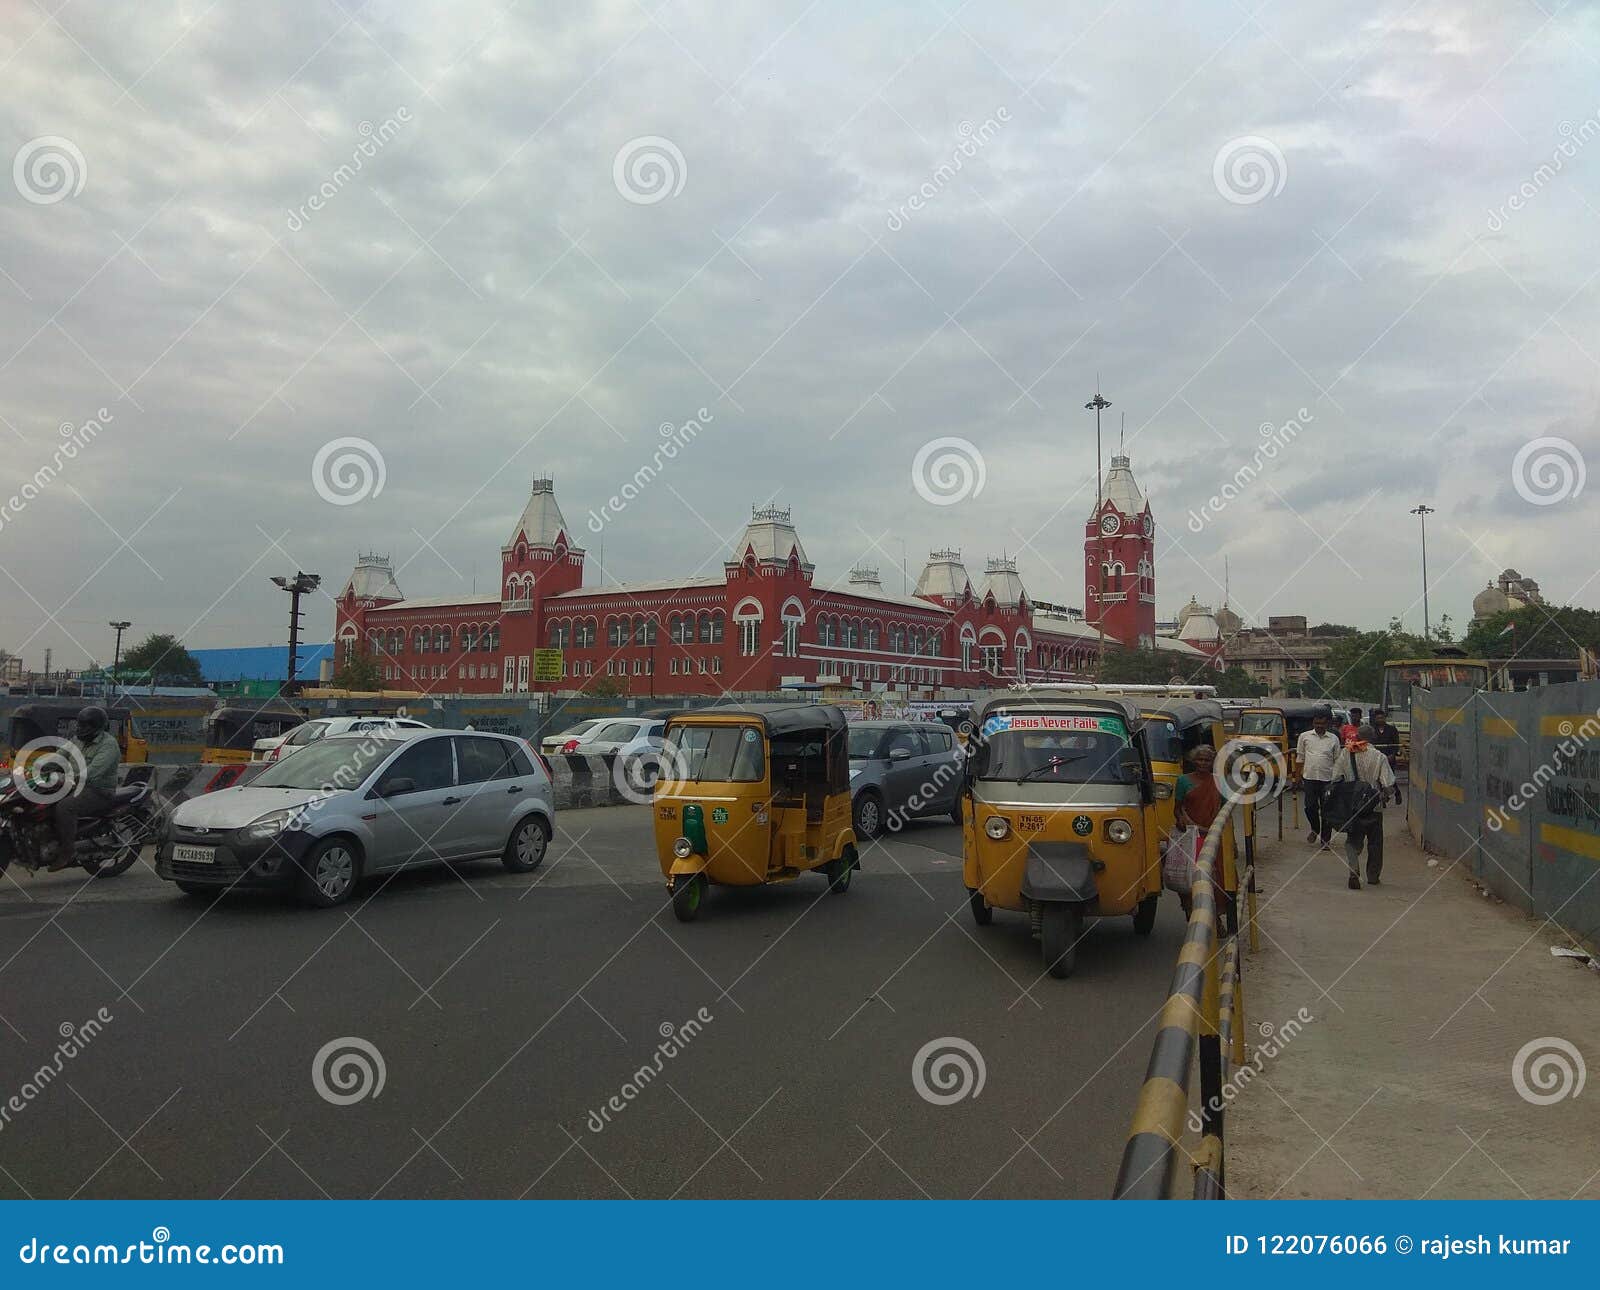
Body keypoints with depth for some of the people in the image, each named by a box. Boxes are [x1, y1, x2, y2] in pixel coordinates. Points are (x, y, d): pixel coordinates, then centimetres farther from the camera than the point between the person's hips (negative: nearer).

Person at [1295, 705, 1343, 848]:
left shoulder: (1334, 739, 4)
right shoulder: (1305, 736, 4)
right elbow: (1300, 758, 9)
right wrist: (1299, 777, 5)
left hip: (1327, 779, 0)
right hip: (1309, 778, 0)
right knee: (1310, 807, -2)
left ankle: (1325, 839, 14)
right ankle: (1315, 829, 27)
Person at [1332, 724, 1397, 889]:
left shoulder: (1346, 754, -3)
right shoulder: (1379, 757, -10)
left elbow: (1336, 778, 1)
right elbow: (1388, 784, -12)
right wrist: (1385, 796, 9)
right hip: (1374, 807, -1)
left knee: (1352, 841, 7)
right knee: (1375, 842, 16)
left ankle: (1354, 872, -14)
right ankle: (1373, 877, 26)